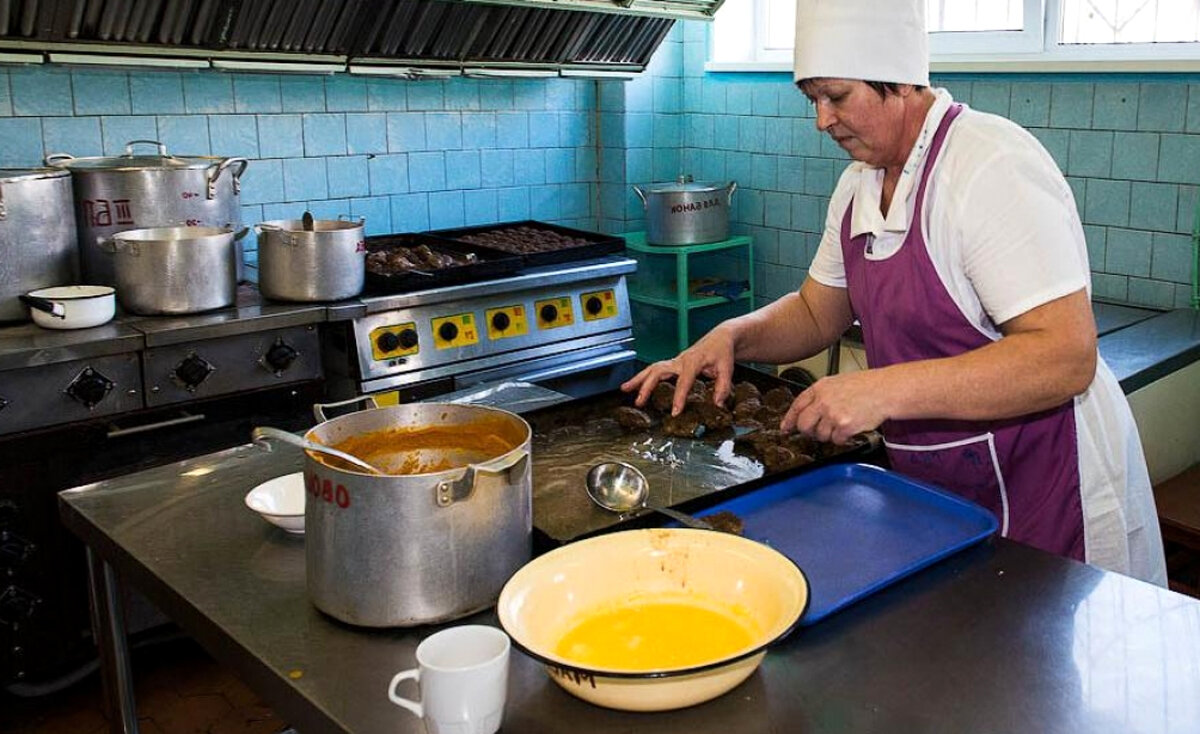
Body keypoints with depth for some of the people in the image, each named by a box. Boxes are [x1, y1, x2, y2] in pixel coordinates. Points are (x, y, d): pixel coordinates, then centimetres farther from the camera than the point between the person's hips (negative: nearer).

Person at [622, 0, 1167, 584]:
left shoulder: (994, 167, -22)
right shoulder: (860, 185, 5)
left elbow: (1068, 356, -29)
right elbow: (816, 313, 15)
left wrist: (885, 391, -35)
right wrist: (732, 336, -5)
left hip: (1045, 488, -8)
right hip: (930, 486, 8)